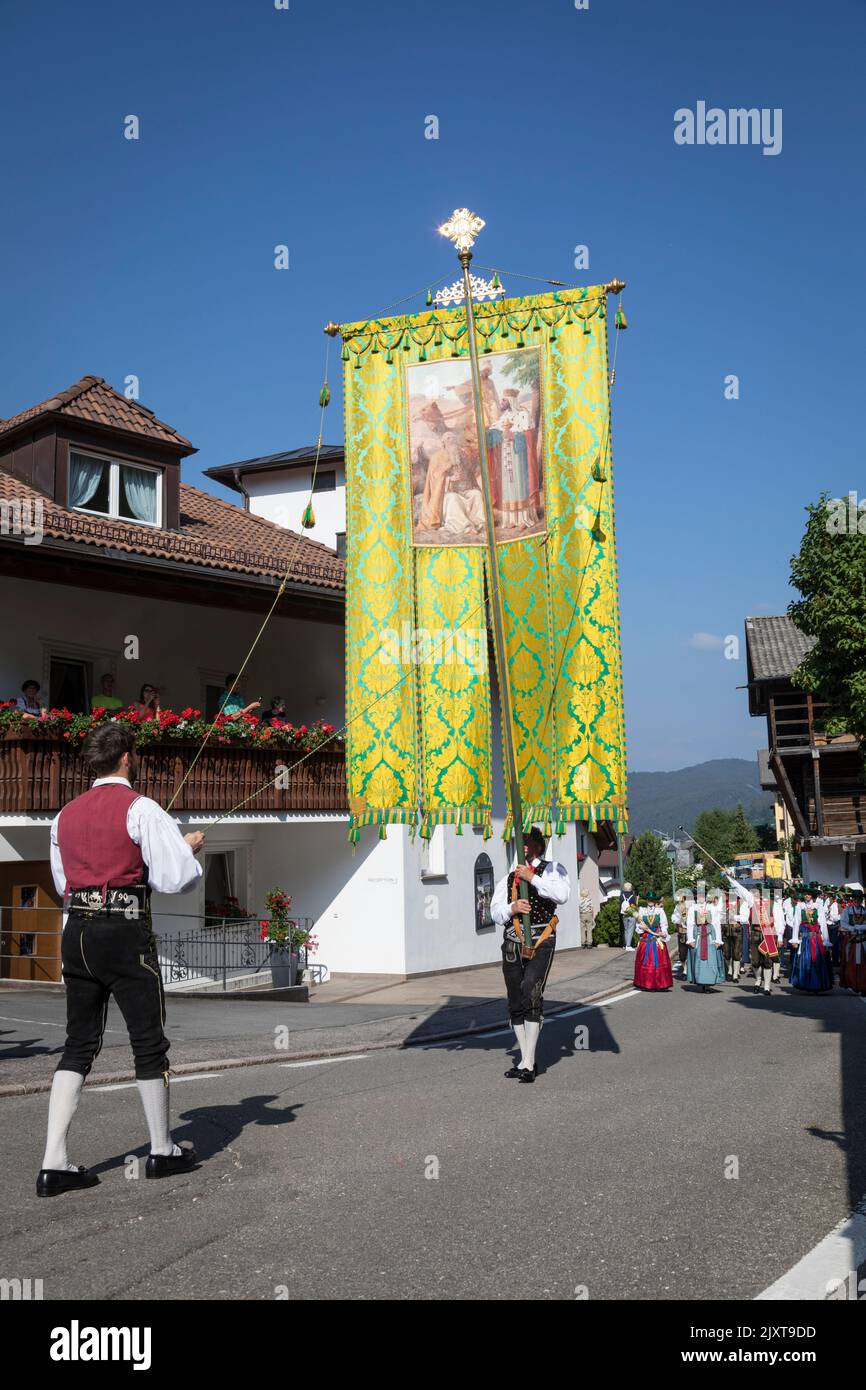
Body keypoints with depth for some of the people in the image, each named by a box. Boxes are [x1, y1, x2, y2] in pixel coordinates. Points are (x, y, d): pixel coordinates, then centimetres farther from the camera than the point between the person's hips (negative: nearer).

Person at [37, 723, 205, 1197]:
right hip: (125, 932, -6)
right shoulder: (140, 808, -9)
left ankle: (54, 1163, 3)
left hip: (76, 930, 6)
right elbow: (177, 877, -13)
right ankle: (162, 1151, 20)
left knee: (78, 1046, 10)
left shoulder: (65, 815, 12)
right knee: (149, 1043, 8)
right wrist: (189, 849, 7)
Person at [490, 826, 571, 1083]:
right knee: (515, 1002, 7)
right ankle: (525, 1059, 18)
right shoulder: (509, 878, 20)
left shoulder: (551, 869, 7)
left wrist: (533, 878, -13)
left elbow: (563, 894, -12)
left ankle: (528, 1063, -19)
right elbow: (495, 912, 14)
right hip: (513, 942, 5)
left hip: (540, 941, -5)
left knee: (532, 995, -20)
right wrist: (512, 908, -7)